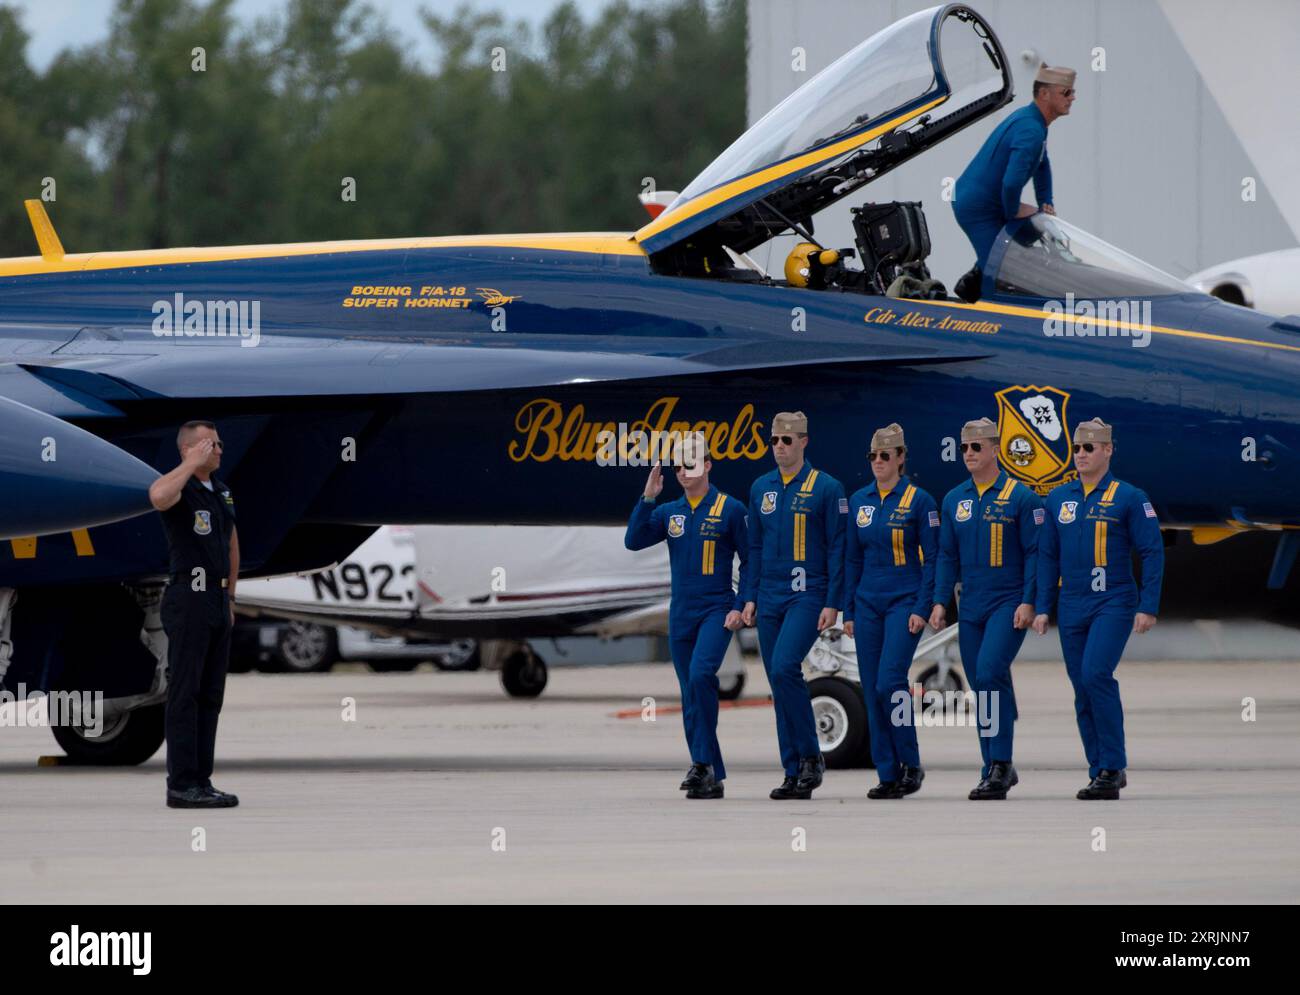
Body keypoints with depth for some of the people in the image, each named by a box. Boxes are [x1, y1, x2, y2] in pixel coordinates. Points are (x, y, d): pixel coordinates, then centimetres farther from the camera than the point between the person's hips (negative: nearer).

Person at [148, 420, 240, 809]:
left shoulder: (221, 491, 15)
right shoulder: (179, 487, -11)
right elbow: (157, 496, -38)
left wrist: (230, 597, 24)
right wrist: (192, 464, -26)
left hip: (218, 602, 8)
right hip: (188, 599, -8)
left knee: (210, 695, 8)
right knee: (185, 692, -7)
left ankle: (200, 781, 12)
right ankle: (182, 785, -7)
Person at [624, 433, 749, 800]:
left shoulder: (730, 509, -3)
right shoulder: (669, 513, 9)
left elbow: (749, 560, -1)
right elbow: (634, 541, -3)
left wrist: (740, 606, -9)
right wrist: (647, 498, -11)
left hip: (716, 611, -5)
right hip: (681, 614, 5)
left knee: (700, 674, -27)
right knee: (691, 699, 6)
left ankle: (703, 761, -22)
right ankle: (712, 779, 12)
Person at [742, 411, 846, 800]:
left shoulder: (826, 488, -4)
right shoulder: (761, 488, 12)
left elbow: (837, 548, -5)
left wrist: (833, 603, -10)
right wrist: (751, 597, 10)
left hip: (807, 595, -6)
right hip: (770, 599, 6)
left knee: (785, 669, -22)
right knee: (778, 681, 5)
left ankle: (811, 755, -9)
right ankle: (793, 773, 10)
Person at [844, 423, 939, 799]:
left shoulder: (918, 500, -4)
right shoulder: (859, 501, 10)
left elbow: (932, 558, -5)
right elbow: (852, 559, 14)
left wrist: (922, 609, -12)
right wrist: (849, 611, 11)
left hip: (904, 602, -5)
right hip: (868, 604, 5)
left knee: (890, 682, -18)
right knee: (872, 691, 1)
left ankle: (911, 764, -3)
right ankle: (888, 775, 6)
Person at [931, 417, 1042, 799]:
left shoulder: (1020, 497, -5)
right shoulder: (954, 500, 11)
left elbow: (1034, 553, -6)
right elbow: (947, 556, 15)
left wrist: (1028, 602, -13)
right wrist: (940, 602, 6)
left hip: (1008, 605, -6)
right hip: (971, 607, 6)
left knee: (989, 672, -21)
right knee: (981, 685, 7)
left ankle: (1000, 764, -18)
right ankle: (994, 772, 15)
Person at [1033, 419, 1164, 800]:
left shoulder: (1129, 498, -3)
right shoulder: (1058, 499, 10)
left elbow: (1152, 553, -4)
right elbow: (1048, 556, 15)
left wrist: (1148, 607, -10)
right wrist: (1043, 608, 9)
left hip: (1114, 604, -5)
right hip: (1072, 608, 5)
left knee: (1096, 674, -22)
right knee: (1083, 692, 5)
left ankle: (1113, 765, -14)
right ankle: (1102, 774, 13)